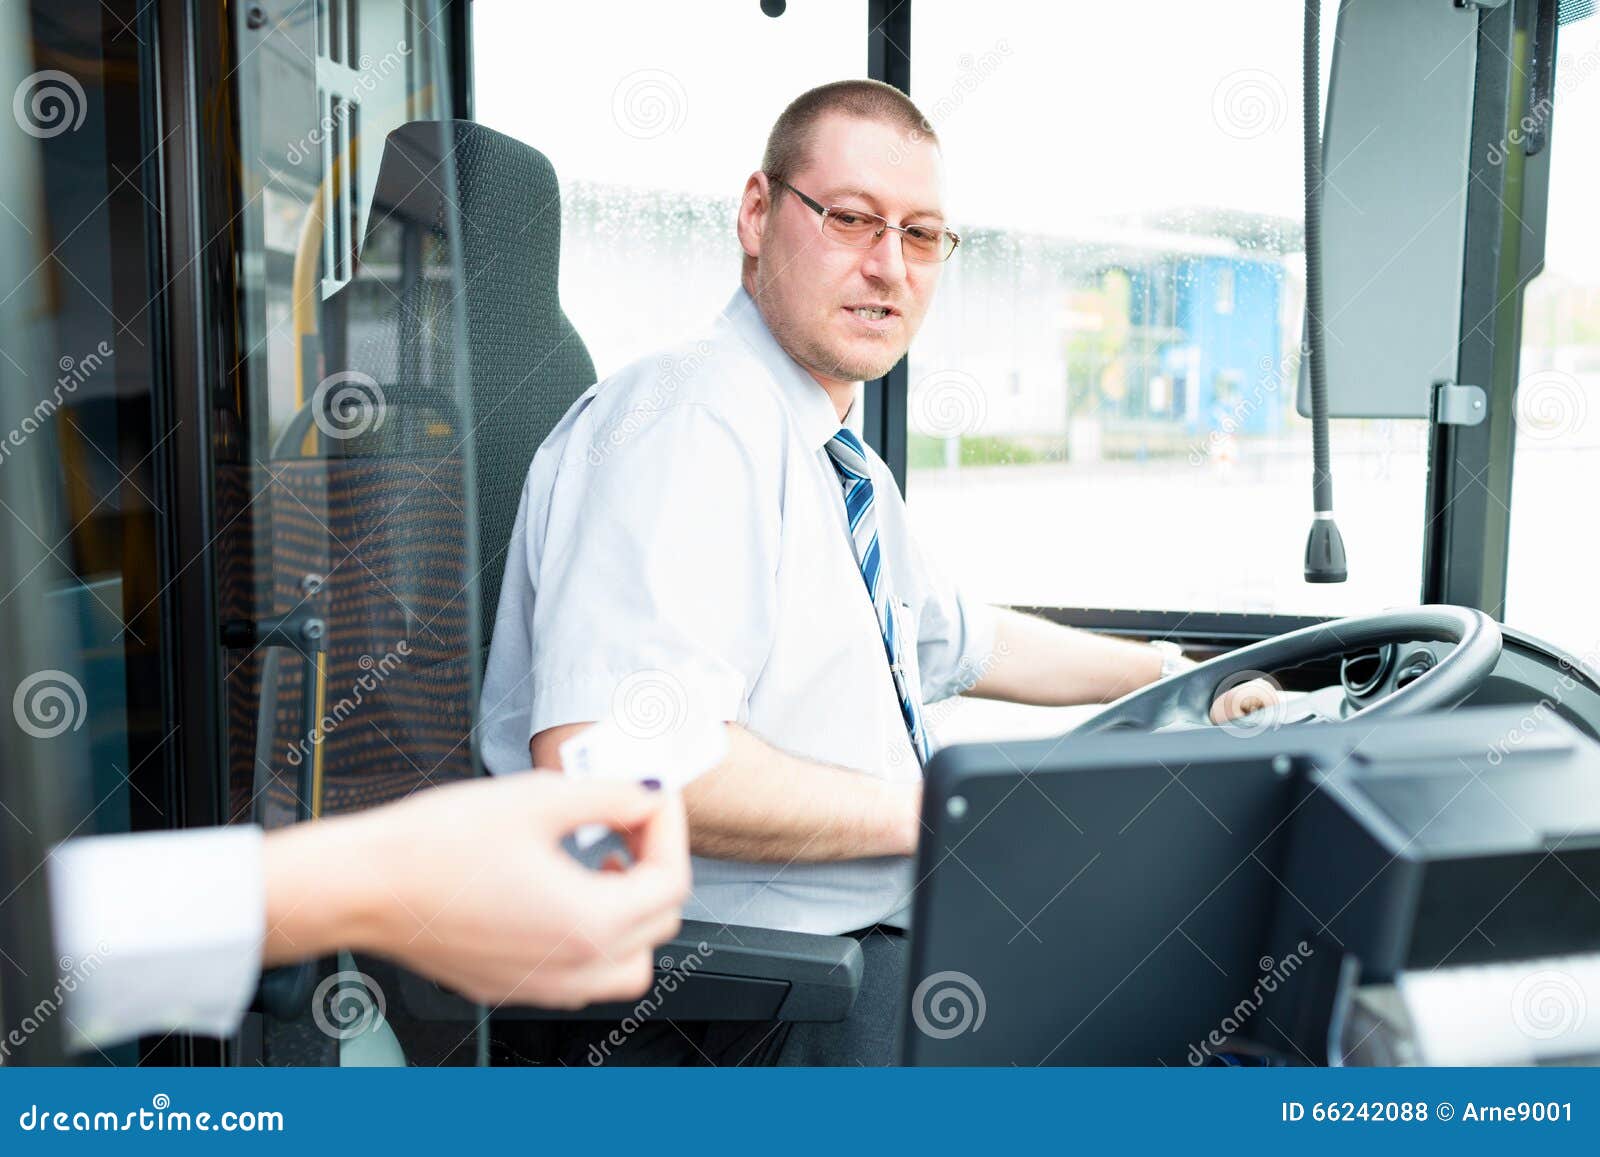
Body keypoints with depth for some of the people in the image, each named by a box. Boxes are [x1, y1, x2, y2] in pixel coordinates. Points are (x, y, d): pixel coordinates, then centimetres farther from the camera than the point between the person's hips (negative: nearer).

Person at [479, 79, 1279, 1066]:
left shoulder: (846, 466, 15)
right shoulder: (690, 420, -18)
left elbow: (961, 642, 32)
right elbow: (601, 755, -32)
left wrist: (1176, 677, 33)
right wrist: (927, 811, -21)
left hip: (883, 936, 9)